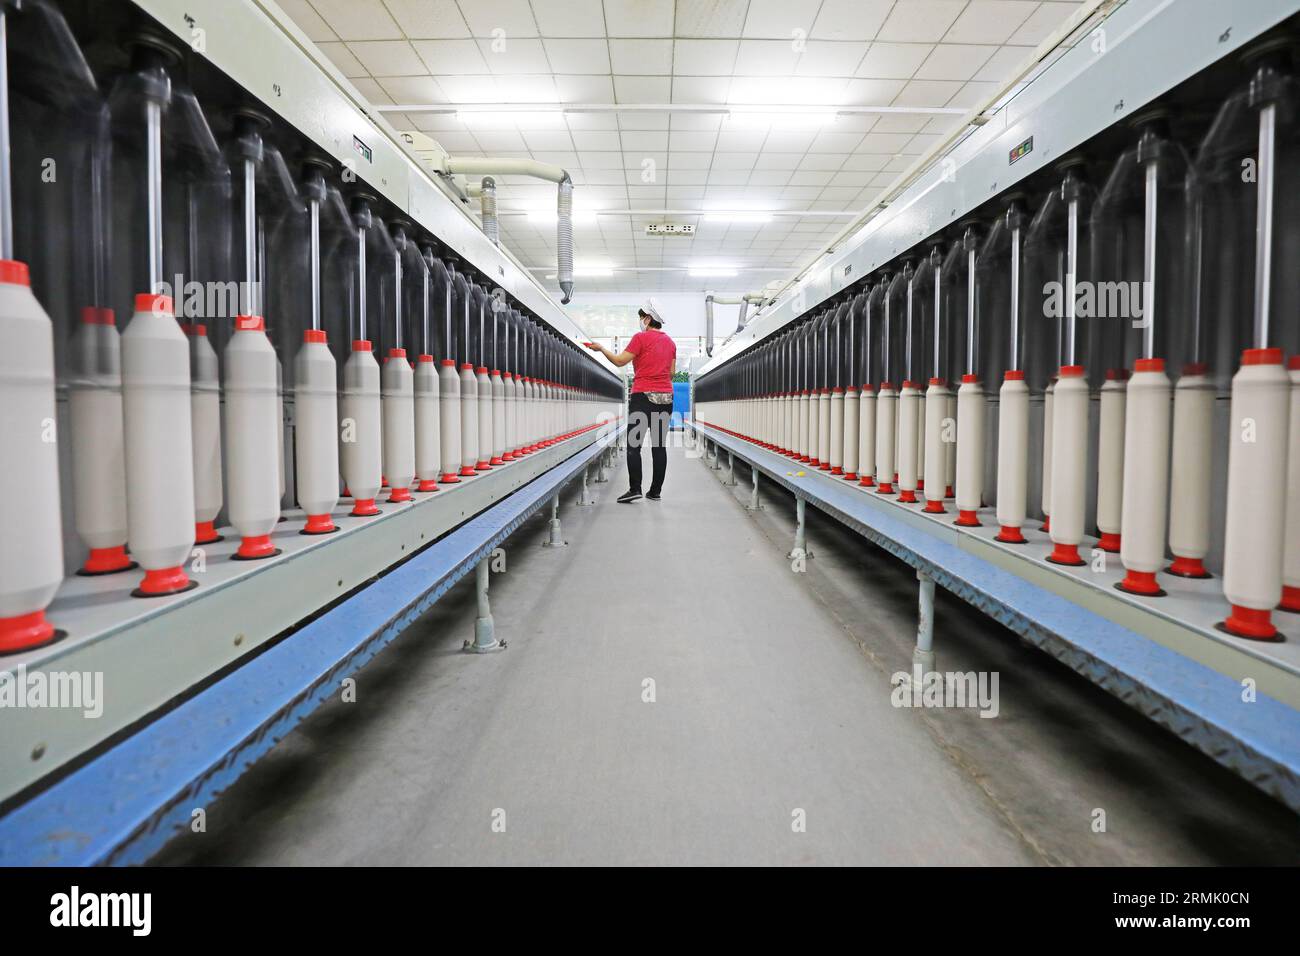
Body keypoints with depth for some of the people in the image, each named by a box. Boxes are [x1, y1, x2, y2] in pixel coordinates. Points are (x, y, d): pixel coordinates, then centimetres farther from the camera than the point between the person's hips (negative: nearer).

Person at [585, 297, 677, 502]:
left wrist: (601, 348, 7)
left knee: (634, 444, -3)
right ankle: (656, 491, 7)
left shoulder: (641, 338, -5)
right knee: (660, 445, 5)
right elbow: (671, 373, 14)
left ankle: (634, 488, -9)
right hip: (666, 397, 6)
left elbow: (620, 361, -6)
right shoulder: (670, 342, 13)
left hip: (643, 396, -6)